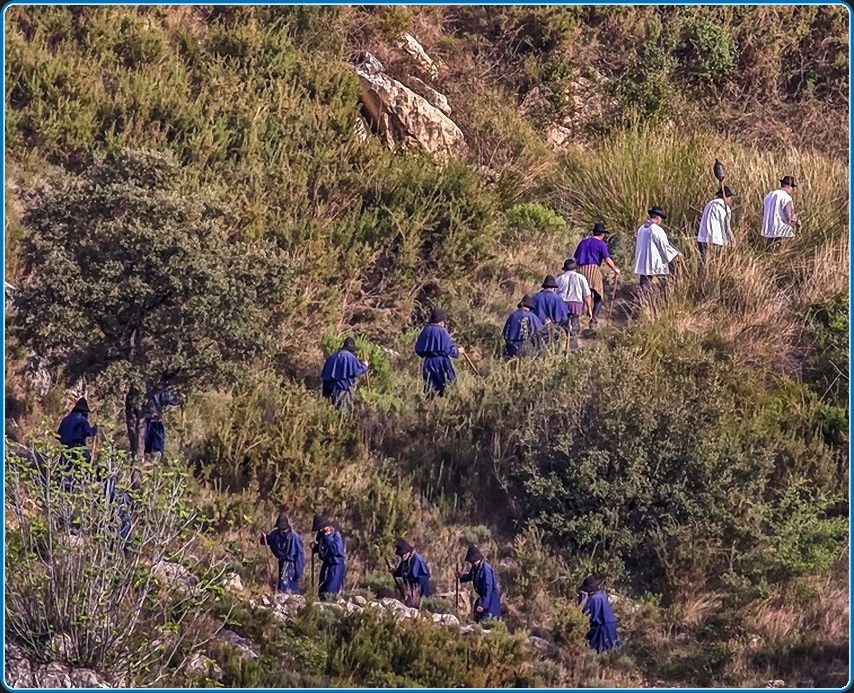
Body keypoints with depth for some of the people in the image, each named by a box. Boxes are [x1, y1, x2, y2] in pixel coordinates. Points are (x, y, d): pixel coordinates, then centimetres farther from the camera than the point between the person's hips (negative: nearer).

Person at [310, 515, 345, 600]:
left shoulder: (336, 535, -18)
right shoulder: (321, 535, 5)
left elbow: (336, 550, -28)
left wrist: (328, 537, -25)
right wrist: (314, 546, -3)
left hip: (335, 565, -8)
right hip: (325, 564, 8)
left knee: (331, 590, -11)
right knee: (322, 590, 12)